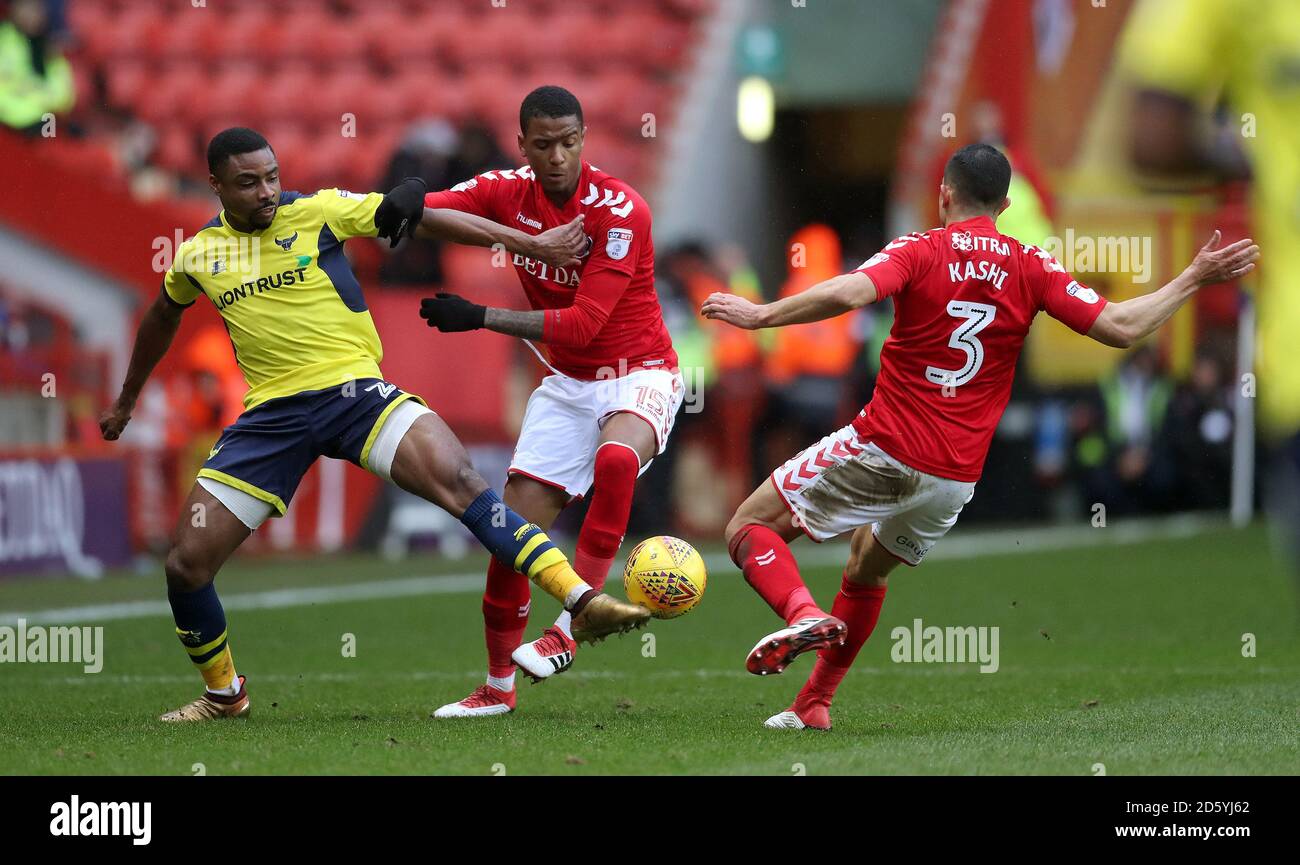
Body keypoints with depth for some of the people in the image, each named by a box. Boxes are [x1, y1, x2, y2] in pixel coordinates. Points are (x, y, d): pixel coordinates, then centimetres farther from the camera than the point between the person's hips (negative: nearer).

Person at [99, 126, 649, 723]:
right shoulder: (197, 255, 8)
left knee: (457, 480, -27)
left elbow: (410, 205, 2)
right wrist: (127, 399, 39)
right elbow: (164, 316, 29)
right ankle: (223, 694, 23)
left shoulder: (318, 211, -2)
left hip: (352, 389, -3)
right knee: (185, 563, -3)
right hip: (271, 414, 3)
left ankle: (581, 600, -32)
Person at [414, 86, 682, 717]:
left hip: (639, 376, -5)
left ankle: (570, 628, -34)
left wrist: (479, 318, -23)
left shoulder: (619, 210, -20)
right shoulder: (509, 193, -3)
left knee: (616, 457, -38)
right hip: (567, 384, 5)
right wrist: (511, 234, -28)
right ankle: (497, 686, 14)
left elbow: (582, 324, -24)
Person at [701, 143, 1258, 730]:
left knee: (750, 527, 6)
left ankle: (804, 615, -22)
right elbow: (1121, 328, -2)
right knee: (867, 570, 31)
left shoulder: (921, 251, -6)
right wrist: (1194, 279, 8)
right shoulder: (1031, 268, 2)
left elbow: (848, 293, -24)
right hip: (955, 478, 5)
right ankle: (814, 704, 30)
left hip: (883, 448, -5)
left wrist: (761, 315, -16)